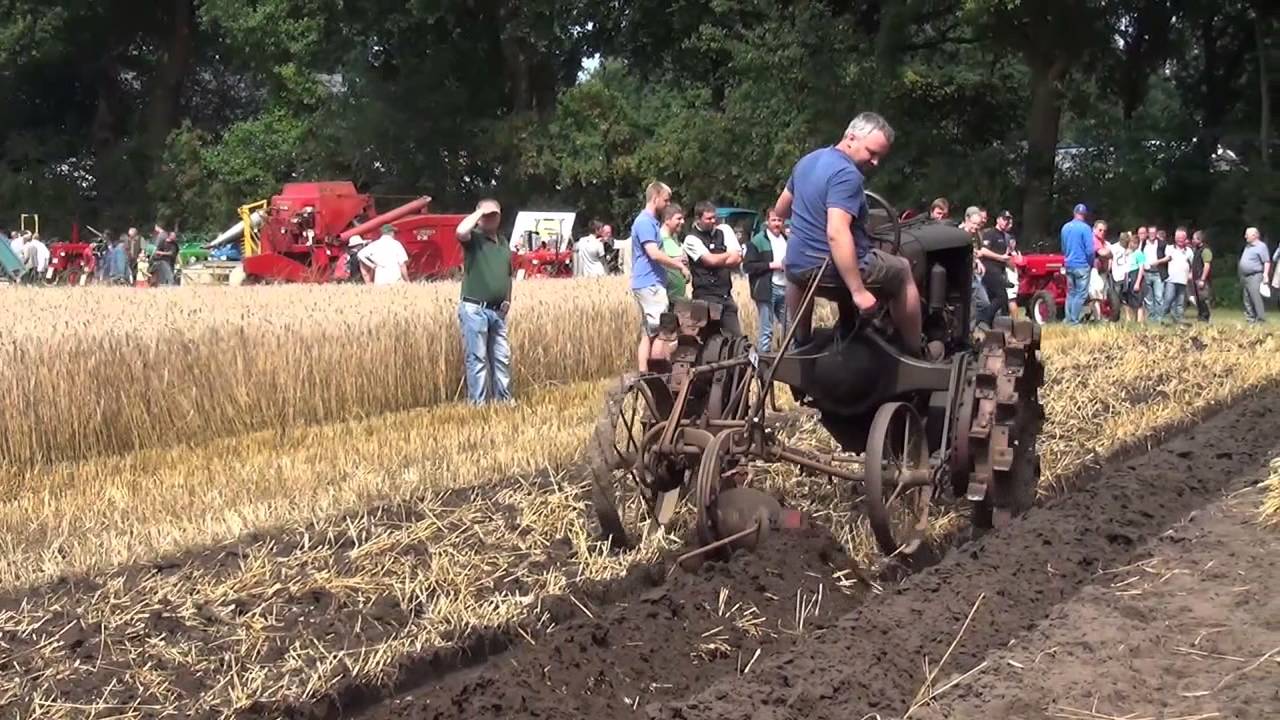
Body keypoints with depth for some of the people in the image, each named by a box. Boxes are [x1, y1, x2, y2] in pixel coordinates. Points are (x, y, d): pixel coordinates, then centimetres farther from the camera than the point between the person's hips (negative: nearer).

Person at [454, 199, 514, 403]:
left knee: (502, 357, 11)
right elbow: (461, 231, -30)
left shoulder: (503, 242, 17)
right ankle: (478, 403, -2)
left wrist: (508, 300, 11)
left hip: (498, 311, 7)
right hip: (474, 309, -7)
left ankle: (504, 400, 20)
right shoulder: (474, 239, -4)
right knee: (477, 358, -4)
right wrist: (480, 211, -16)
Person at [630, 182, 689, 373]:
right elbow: (654, 254, -21)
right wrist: (680, 266, -11)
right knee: (656, 332, -12)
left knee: (648, 334, 8)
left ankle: (643, 374, 7)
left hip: (651, 284, 10)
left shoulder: (650, 221, 19)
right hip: (649, 284, -10)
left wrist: (675, 263, 16)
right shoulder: (645, 222, -13)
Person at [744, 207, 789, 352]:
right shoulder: (757, 241, -4)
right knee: (766, 330, -4)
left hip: (785, 289, 6)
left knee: (788, 327, 10)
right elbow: (748, 266, -11)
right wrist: (771, 265, -17)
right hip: (767, 289, -6)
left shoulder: (787, 240, 17)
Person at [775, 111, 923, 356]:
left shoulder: (807, 161, 10)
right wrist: (859, 291, -30)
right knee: (903, 273, 14)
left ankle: (801, 343, 42)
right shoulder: (846, 174, -19)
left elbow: (781, 210, 23)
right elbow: (837, 234, -30)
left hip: (798, 267, 8)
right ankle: (913, 354, 17)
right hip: (831, 271, -8)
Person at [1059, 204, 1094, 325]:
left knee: (1071, 293, 13)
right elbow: (1089, 250, -14)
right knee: (1081, 294, -2)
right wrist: (1091, 264, 1)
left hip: (1069, 265, 6)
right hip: (1082, 265, -6)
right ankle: (1074, 320, -7)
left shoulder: (1065, 228, 8)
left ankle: (1069, 319, 13)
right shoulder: (1085, 228, -12)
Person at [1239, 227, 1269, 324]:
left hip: (1254, 277, -9)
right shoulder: (1247, 246, 18)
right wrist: (1241, 274, 23)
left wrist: (1265, 273, -24)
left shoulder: (1261, 246, -9)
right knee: (1247, 299, 11)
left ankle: (1261, 319, -13)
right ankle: (1250, 317, 17)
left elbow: (1267, 262, -14)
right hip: (1244, 277, 9)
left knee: (1256, 298, -14)